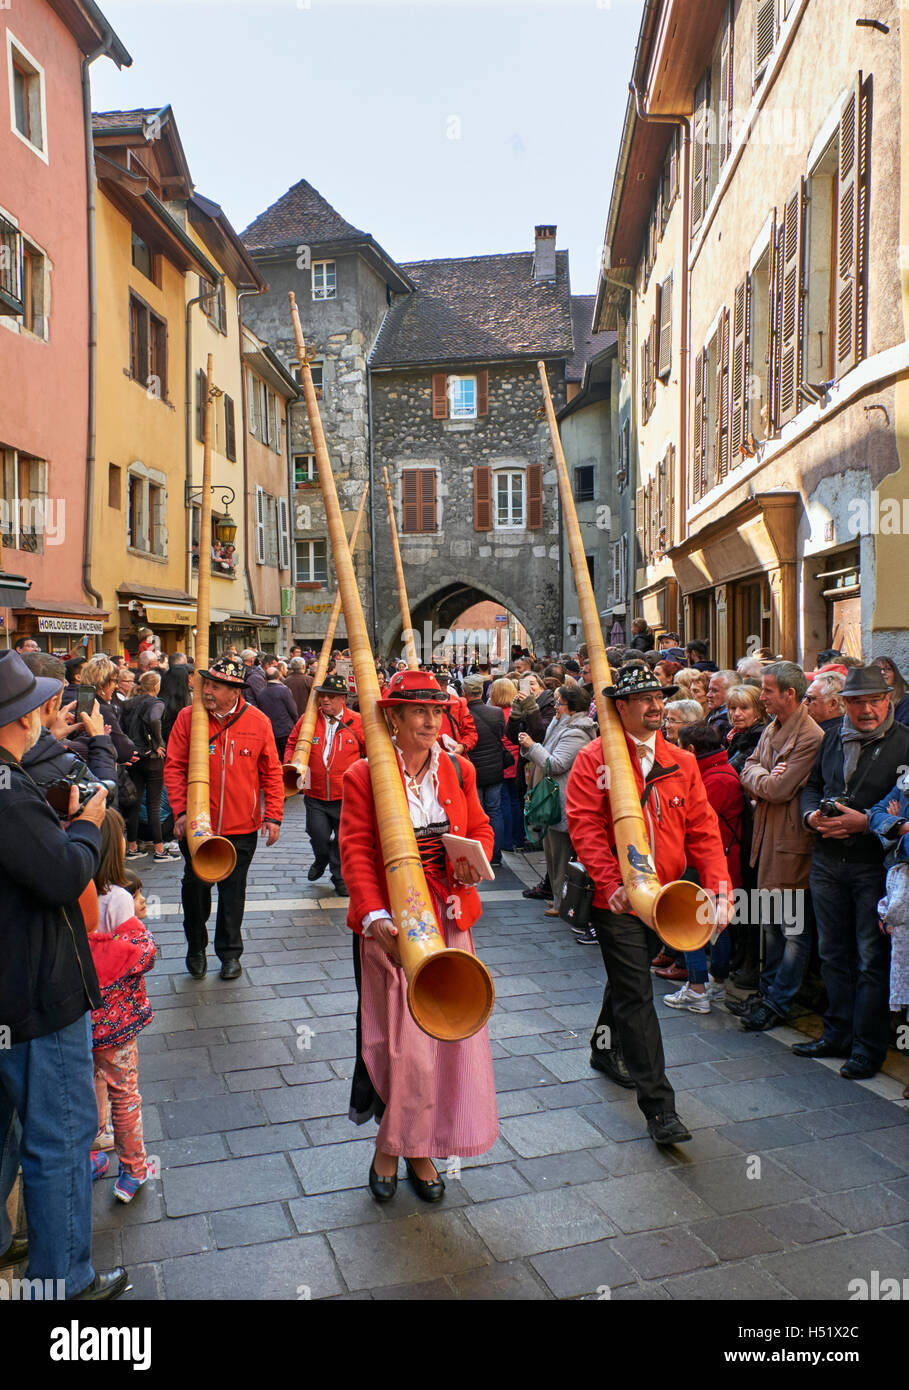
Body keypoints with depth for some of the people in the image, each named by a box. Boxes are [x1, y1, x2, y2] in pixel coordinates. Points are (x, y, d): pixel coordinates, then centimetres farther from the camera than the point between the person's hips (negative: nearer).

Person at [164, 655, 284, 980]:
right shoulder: (187, 717, -6)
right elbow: (174, 767, -3)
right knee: (195, 885, 11)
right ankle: (196, 947, 34)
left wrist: (273, 816, -3)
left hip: (241, 827, 0)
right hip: (196, 824, 0)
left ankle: (229, 953, 27)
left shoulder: (257, 721, -5)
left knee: (233, 889, 11)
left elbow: (272, 773, 1)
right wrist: (181, 811, -12)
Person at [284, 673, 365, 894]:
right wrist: (290, 764, -4)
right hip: (315, 795, 1)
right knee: (319, 838, 1)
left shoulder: (357, 722, -4)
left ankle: (340, 877, 29)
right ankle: (321, 860, 36)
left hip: (347, 797, -1)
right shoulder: (307, 720, 0)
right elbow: (292, 745, 13)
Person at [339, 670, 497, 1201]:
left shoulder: (459, 770, 5)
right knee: (404, 1039, -1)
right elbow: (356, 851, -11)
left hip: (450, 923, 4)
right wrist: (374, 915, -23)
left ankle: (420, 1148, 28)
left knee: (449, 1033, 8)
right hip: (394, 927, -4)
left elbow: (480, 827, 14)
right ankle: (389, 1147, 25)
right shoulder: (364, 776, -7)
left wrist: (477, 859, -8)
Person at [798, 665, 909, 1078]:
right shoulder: (832, 739, 11)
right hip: (828, 860, 6)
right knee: (833, 952, 15)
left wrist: (865, 821, -21)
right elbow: (812, 785, 19)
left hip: (875, 862, -5)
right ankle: (837, 1034, 29)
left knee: (872, 959, 2)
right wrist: (813, 815, 0)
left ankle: (868, 1047, 15)